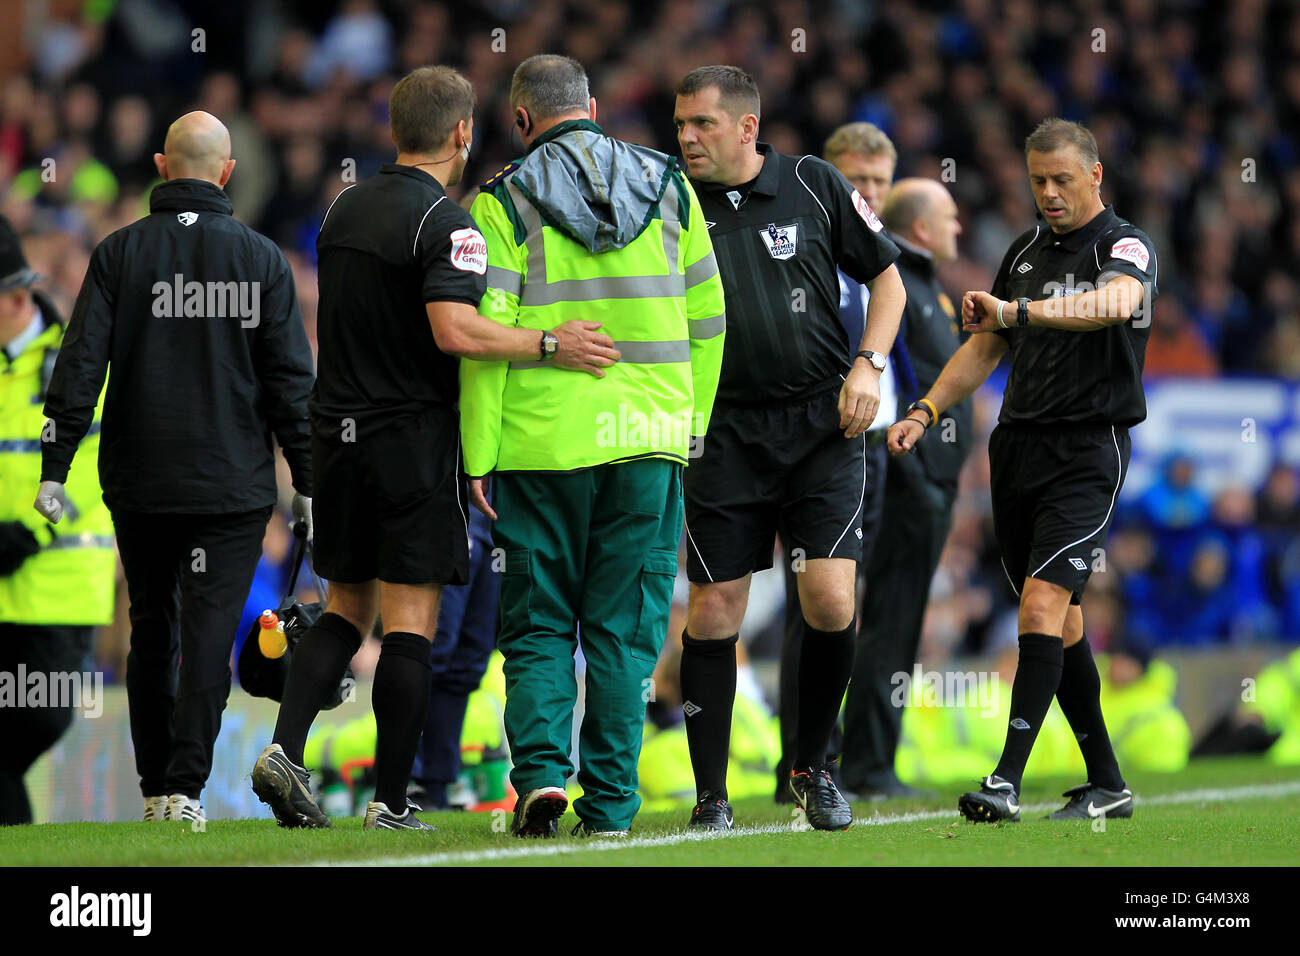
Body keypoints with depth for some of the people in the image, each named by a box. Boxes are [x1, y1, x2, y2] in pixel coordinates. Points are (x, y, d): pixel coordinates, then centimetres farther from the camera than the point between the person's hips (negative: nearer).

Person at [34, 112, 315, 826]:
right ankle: (185, 787, -14)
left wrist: (55, 470, -3)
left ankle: (155, 787, 19)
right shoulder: (260, 259, -1)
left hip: (139, 484, 2)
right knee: (210, 633, -3)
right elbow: (291, 379, -1)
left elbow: (79, 365, -5)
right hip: (232, 485, -2)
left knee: (151, 631, 15)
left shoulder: (119, 253, 0)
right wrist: (307, 481, 5)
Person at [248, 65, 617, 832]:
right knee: (410, 619, -2)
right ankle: (391, 803, -2)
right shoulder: (446, 222, -13)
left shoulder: (346, 209, 10)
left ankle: (286, 747, -1)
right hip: (414, 440, -7)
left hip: (338, 432, 7)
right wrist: (550, 345, -22)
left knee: (346, 609, 16)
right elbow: (455, 331, -26)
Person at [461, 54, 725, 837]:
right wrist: (692, 423, 15)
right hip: (648, 440, 2)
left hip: (540, 441, -2)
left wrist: (479, 457, -4)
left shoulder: (504, 203, -2)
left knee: (538, 625, 9)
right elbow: (706, 319, 8)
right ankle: (610, 802, 5)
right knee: (625, 628, 7)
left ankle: (540, 770, -9)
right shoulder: (668, 186, 7)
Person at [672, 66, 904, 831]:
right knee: (714, 612, -2)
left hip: (821, 425, -1)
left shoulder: (814, 186, 1)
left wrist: (869, 365, -3)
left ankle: (814, 768, 11)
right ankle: (712, 795, 9)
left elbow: (887, 278, 10)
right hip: (724, 436, 1)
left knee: (831, 601, -11)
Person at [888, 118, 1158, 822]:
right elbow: (984, 347, 23)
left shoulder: (1125, 246, -7)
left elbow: (1116, 302, -32)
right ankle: (1107, 785, 17)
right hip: (1018, 446, 7)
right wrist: (924, 412, 10)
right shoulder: (1026, 252, 15)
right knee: (1059, 621, 9)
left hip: (1087, 453, -7)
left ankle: (1006, 781, -21)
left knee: (1043, 604, -18)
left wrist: (1018, 311, -41)